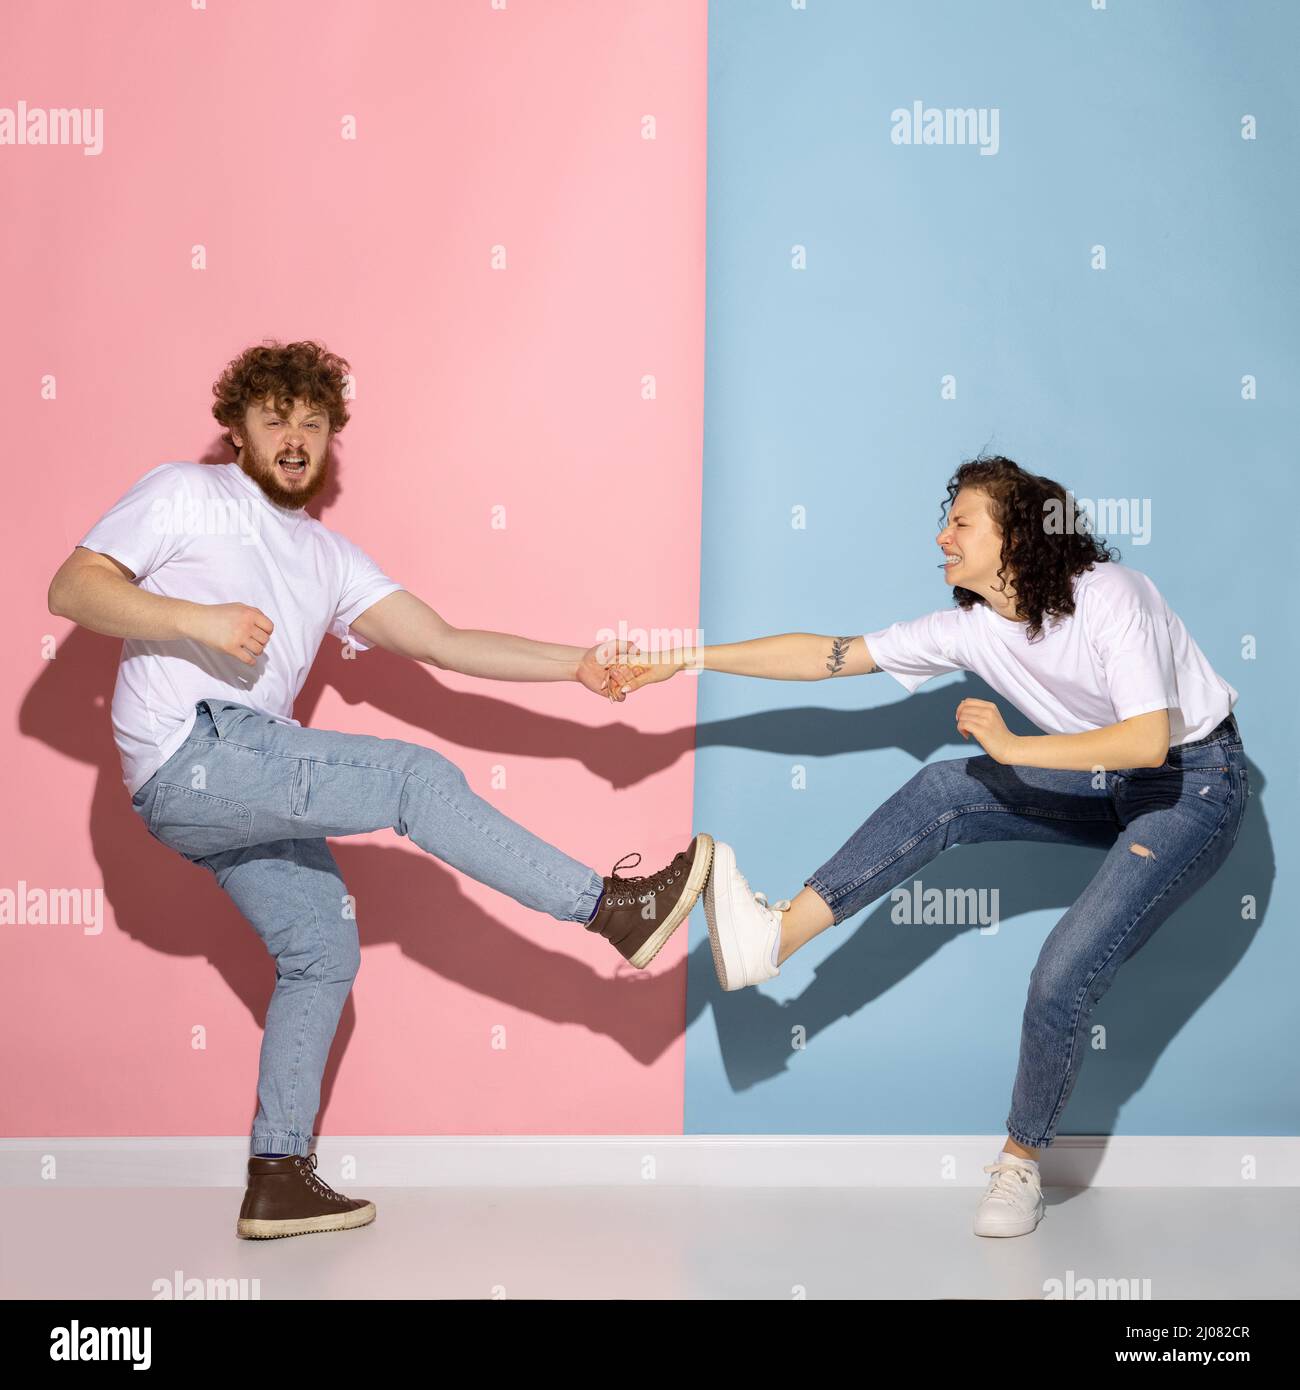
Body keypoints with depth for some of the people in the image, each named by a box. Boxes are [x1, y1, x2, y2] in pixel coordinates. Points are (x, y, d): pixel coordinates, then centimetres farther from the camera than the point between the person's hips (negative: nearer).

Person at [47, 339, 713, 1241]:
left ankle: (277, 1181, 12)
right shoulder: (184, 496, 5)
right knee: (416, 777, -16)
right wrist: (197, 620, -20)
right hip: (191, 755, -8)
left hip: (237, 788, 8)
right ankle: (616, 909, -13)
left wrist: (574, 664, -1)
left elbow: (440, 641, 10)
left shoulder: (327, 556, 20)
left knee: (322, 949, 6)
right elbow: (72, 587, -5)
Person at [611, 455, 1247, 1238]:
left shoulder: (1107, 595, -26)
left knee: (1065, 977, -18)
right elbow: (829, 656, -5)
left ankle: (1022, 1160, 3)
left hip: (1198, 783, -6)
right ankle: (777, 936, -13)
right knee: (942, 792, -12)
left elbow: (1149, 740, -34)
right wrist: (690, 659, -7)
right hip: (1109, 781, 6)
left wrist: (1013, 747, -30)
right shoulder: (970, 628, -6)